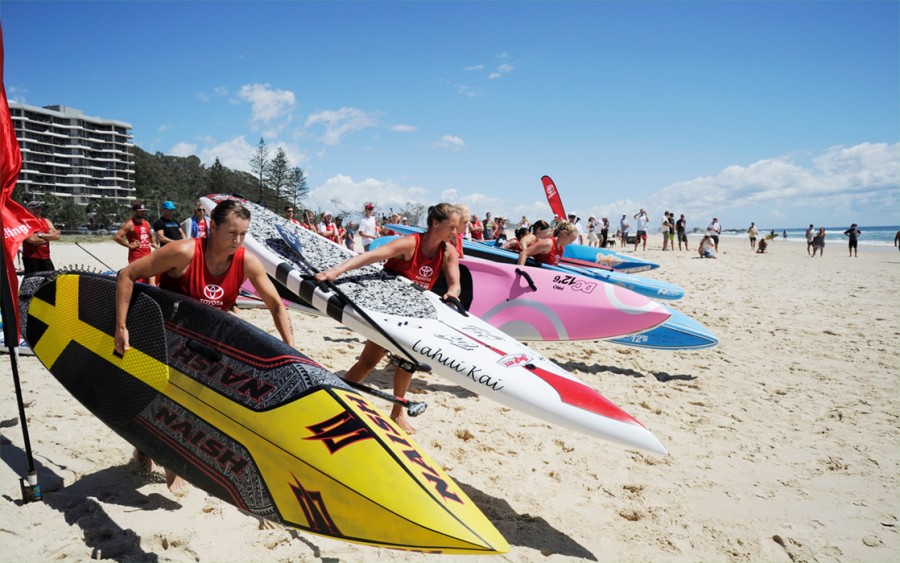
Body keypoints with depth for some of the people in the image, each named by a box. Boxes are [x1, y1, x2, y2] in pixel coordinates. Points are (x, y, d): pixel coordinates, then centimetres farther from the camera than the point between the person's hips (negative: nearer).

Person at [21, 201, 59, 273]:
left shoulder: (46, 221, 13)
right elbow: (31, 239, -18)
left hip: (45, 258, 5)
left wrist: (40, 235, -12)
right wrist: (48, 238, -5)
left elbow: (56, 236, 0)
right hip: (30, 258, -5)